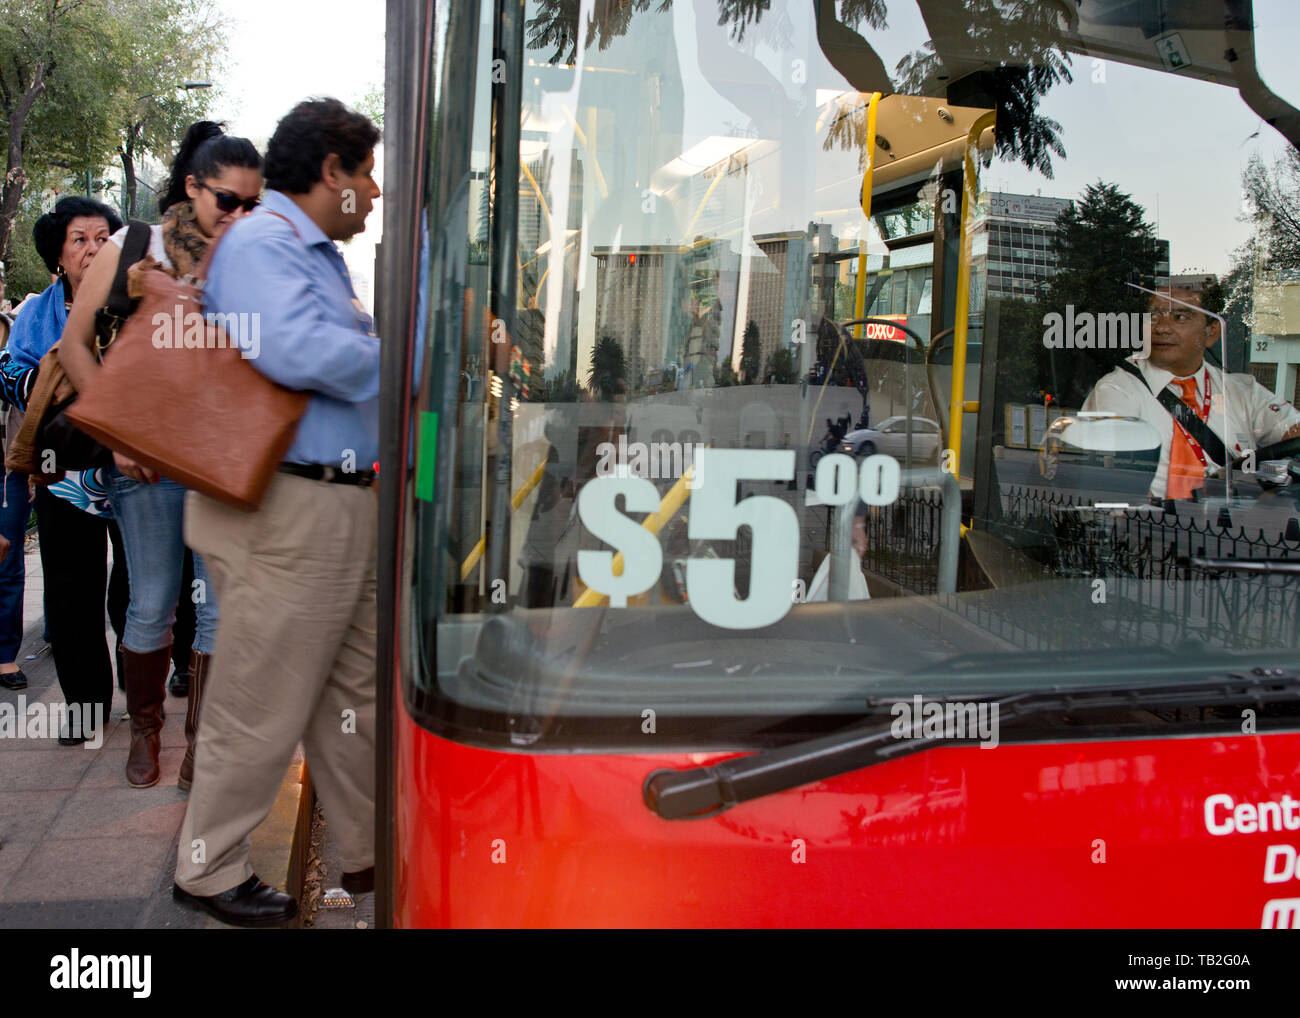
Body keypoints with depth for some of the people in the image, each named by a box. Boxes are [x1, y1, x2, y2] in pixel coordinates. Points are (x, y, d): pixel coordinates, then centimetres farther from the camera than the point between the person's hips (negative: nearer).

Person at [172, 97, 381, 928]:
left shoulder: (320, 254, 21)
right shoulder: (263, 242, -12)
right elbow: (296, 351, -27)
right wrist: (395, 360, -12)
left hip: (344, 506, 10)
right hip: (287, 510, -10)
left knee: (357, 693, 16)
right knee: (263, 704, 2)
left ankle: (373, 851, 28)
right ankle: (210, 869, 19)